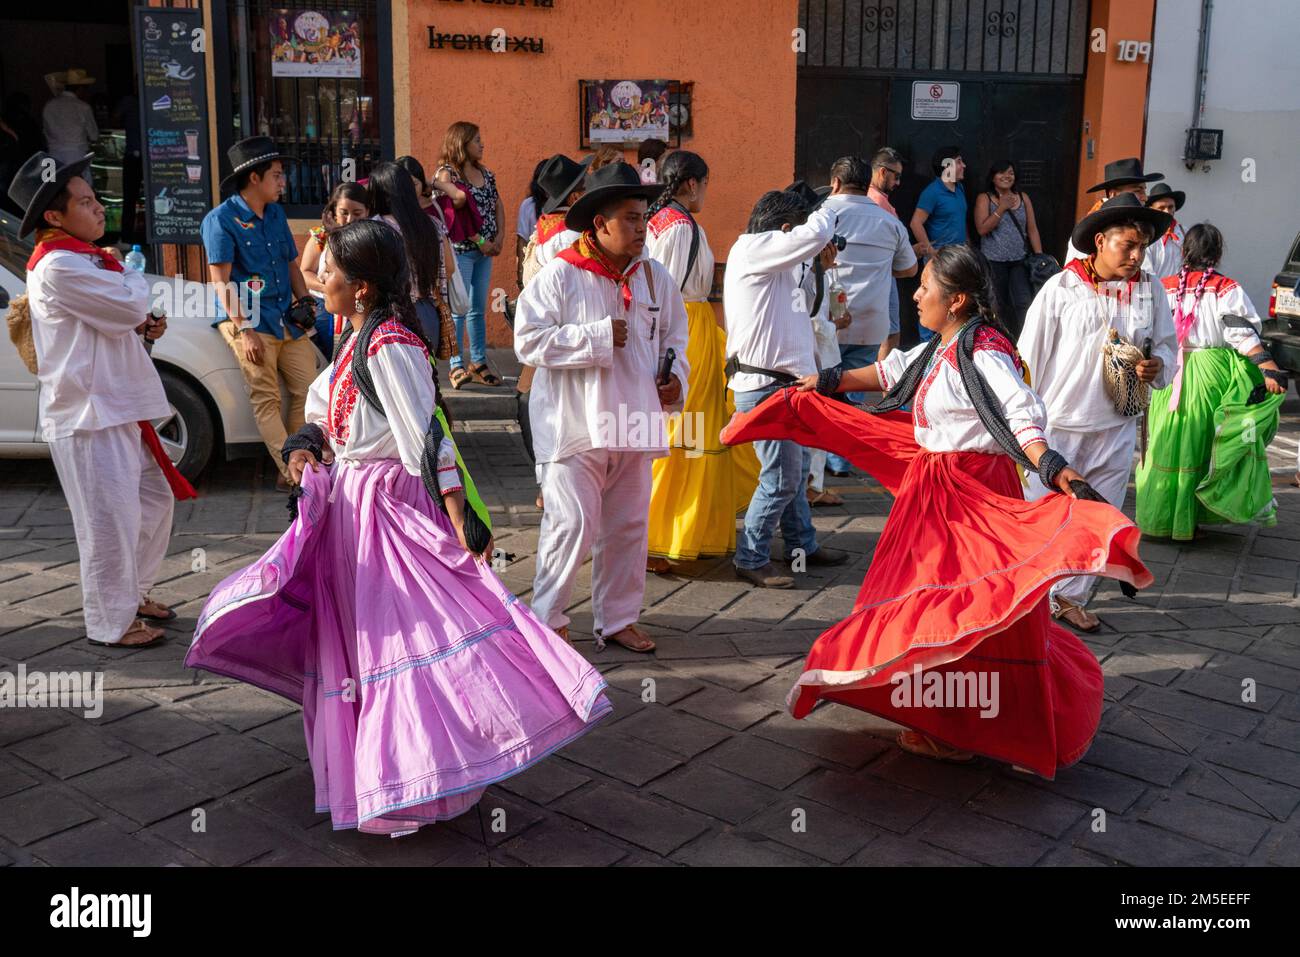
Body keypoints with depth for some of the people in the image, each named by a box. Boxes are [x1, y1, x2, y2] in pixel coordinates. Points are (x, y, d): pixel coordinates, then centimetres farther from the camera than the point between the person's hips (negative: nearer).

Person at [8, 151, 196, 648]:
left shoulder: (81, 258, 16)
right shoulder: (58, 266, -17)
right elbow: (128, 307, -21)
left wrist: (142, 327, 4)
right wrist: (134, 276, 0)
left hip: (118, 408, 10)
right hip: (88, 418, -10)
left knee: (154, 499, 19)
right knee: (110, 522, -3)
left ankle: (134, 594, 35)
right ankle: (110, 623, 11)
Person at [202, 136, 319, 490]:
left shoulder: (276, 213, 14)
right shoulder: (221, 219, -6)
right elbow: (221, 281, -11)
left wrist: (304, 301, 6)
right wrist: (244, 330, -17)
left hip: (288, 320, 7)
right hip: (249, 319, -7)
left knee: (307, 388, 2)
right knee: (266, 398, -6)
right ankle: (290, 471, -6)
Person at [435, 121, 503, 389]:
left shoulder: (486, 174, 13)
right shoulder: (446, 173, -8)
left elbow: (497, 206, 16)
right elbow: (455, 210, -17)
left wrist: (498, 238, 2)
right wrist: (479, 240, -16)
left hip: (485, 251, 7)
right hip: (460, 249, -7)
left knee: (479, 309, 10)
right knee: (459, 308, -6)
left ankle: (479, 362, 17)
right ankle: (457, 365, -3)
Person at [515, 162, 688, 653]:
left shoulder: (655, 278, 8)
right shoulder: (559, 276, -9)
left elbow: (673, 336, 20)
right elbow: (529, 341, -15)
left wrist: (676, 377, 1)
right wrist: (600, 337, -17)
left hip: (632, 424, 6)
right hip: (574, 425, -6)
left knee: (628, 527, 12)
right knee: (573, 524, -8)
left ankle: (617, 619, 26)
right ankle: (546, 619, 10)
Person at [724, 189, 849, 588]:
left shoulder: (766, 255, 16)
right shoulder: (753, 248, -15)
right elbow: (817, 234, -21)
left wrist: (820, 255, 13)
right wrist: (822, 214, -1)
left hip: (781, 382, 11)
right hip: (765, 385, -11)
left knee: (795, 468, 20)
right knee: (780, 479, -6)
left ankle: (802, 545, 34)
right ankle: (751, 559, 5)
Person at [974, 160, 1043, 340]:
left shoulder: (1023, 198, 9)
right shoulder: (984, 199, 1)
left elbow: (1032, 230, 9)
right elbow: (982, 229, -10)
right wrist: (1002, 208, -13)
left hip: (1019, 260, 2)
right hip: (994, 261, -2)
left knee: (1025, 303, -10)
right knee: (1000, 306, 4)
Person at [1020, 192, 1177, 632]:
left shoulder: (1149, 291, 3)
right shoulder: (1061, 288, -8)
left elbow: (1167, 345, 13)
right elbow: (1030, 354, -6)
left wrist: (1157, 366, -11)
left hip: (1116, 427, 4)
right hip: (1057, 425, -4)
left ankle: (1071, 596, 28)